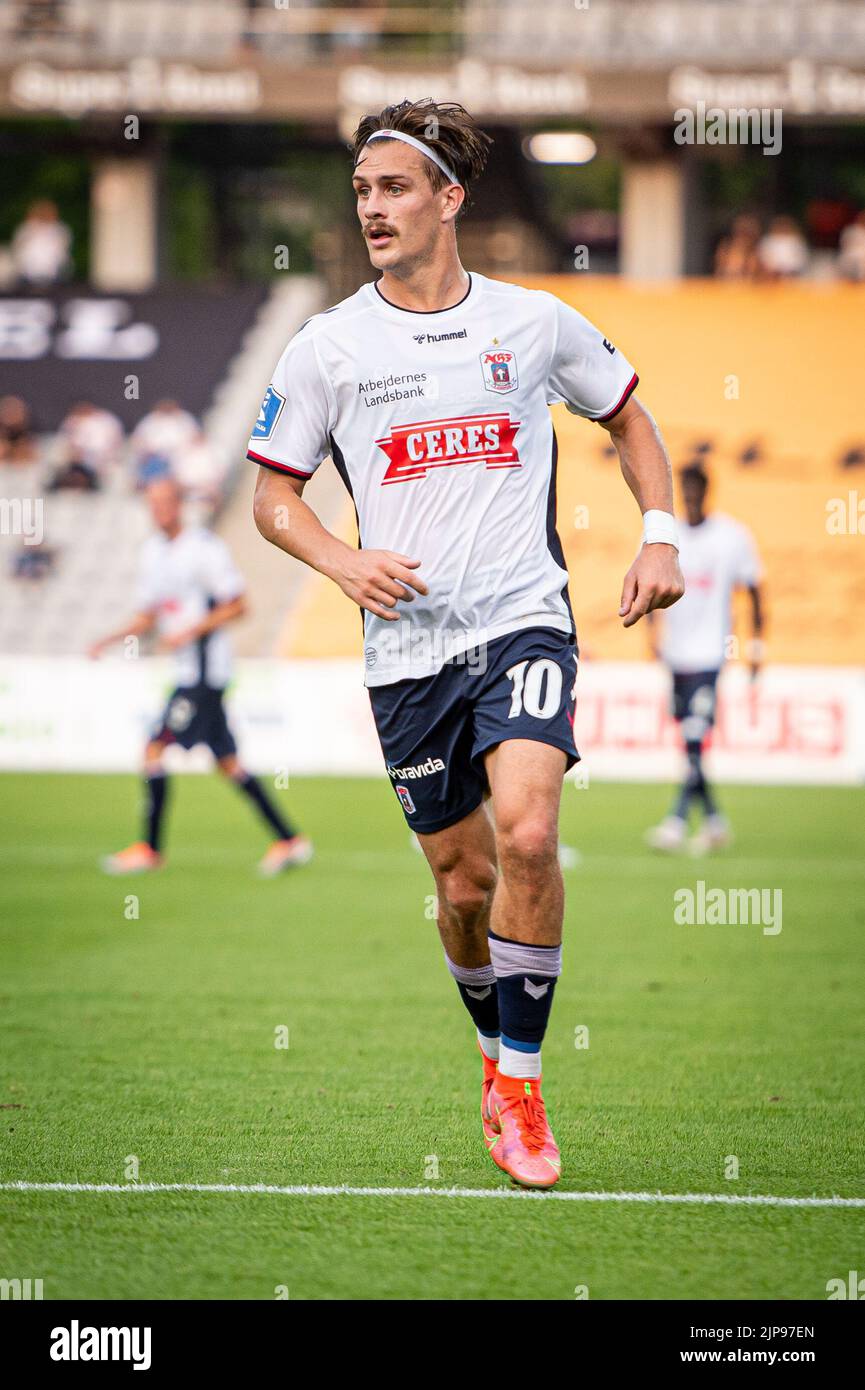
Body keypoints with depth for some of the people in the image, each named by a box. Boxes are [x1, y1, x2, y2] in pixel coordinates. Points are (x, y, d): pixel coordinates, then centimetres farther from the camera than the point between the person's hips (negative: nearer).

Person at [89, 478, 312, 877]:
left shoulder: (206, 548, -10)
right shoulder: (153, 552, 14)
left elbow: (237, 605, -9)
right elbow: (148, 617, 20)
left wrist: (191, 631, -19)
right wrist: (108, 640, 5)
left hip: (206, 664, -8)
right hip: (185, 668, 8)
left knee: (154, 748, -11)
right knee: (228, 762, 8)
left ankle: (149, 849, -4)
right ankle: (289, 840, 12)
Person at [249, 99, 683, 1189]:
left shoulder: (535, 322, 4)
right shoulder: (325, 349, 1)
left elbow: (626, 416, 21)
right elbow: (273, 497, 7)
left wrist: (660, 534, 7)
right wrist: (344, 563, -12)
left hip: (524, 621, -1)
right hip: (408, 646, 1)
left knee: (527, 834, -23)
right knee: (464, 878, 6)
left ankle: (518, 1088, -11)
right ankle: (496, 1049, 34)